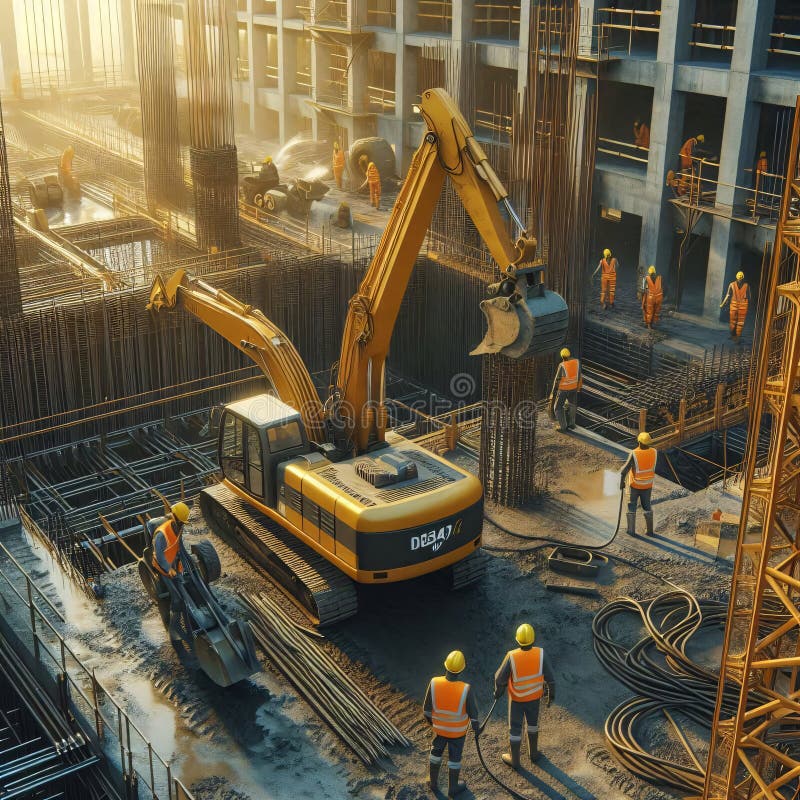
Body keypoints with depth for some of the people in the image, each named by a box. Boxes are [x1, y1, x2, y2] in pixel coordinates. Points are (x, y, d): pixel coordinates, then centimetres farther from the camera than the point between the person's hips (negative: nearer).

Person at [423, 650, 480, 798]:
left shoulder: (434, 683, -30)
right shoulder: (465, 689, -35)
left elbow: (427, 706, -13)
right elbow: (472, 712, -18)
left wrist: (428, 718, 10)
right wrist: (476, 727, 2)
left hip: (439, 727, 2)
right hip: (458, 730, -2)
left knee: (436, 752, 26)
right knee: (454, 757, 20)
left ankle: (433, 782, 45)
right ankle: (452, 788, 39)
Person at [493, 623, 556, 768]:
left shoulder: (512, 656, -32)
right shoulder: (540, 654, -27)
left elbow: (500, 678, -18)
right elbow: (549, 677, -16)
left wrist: (498, 691, 3)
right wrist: (552, 693, 3)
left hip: (516, 698, -2)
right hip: (534, 697, 2)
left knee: (515, 727, 17)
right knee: (532, 722, 28)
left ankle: (514, 760, 34)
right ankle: (533, 752, 46)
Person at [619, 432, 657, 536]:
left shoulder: (634, 454, -29)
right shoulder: (654, 452, -17)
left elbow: (624, 470, -22)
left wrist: (621, 482, -8)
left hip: (635, 485, -3)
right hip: (647, 485, 3)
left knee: (632, 506, 16)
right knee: (647, 506, 21)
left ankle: (631, 530, 19)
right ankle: (650, 530, 21)